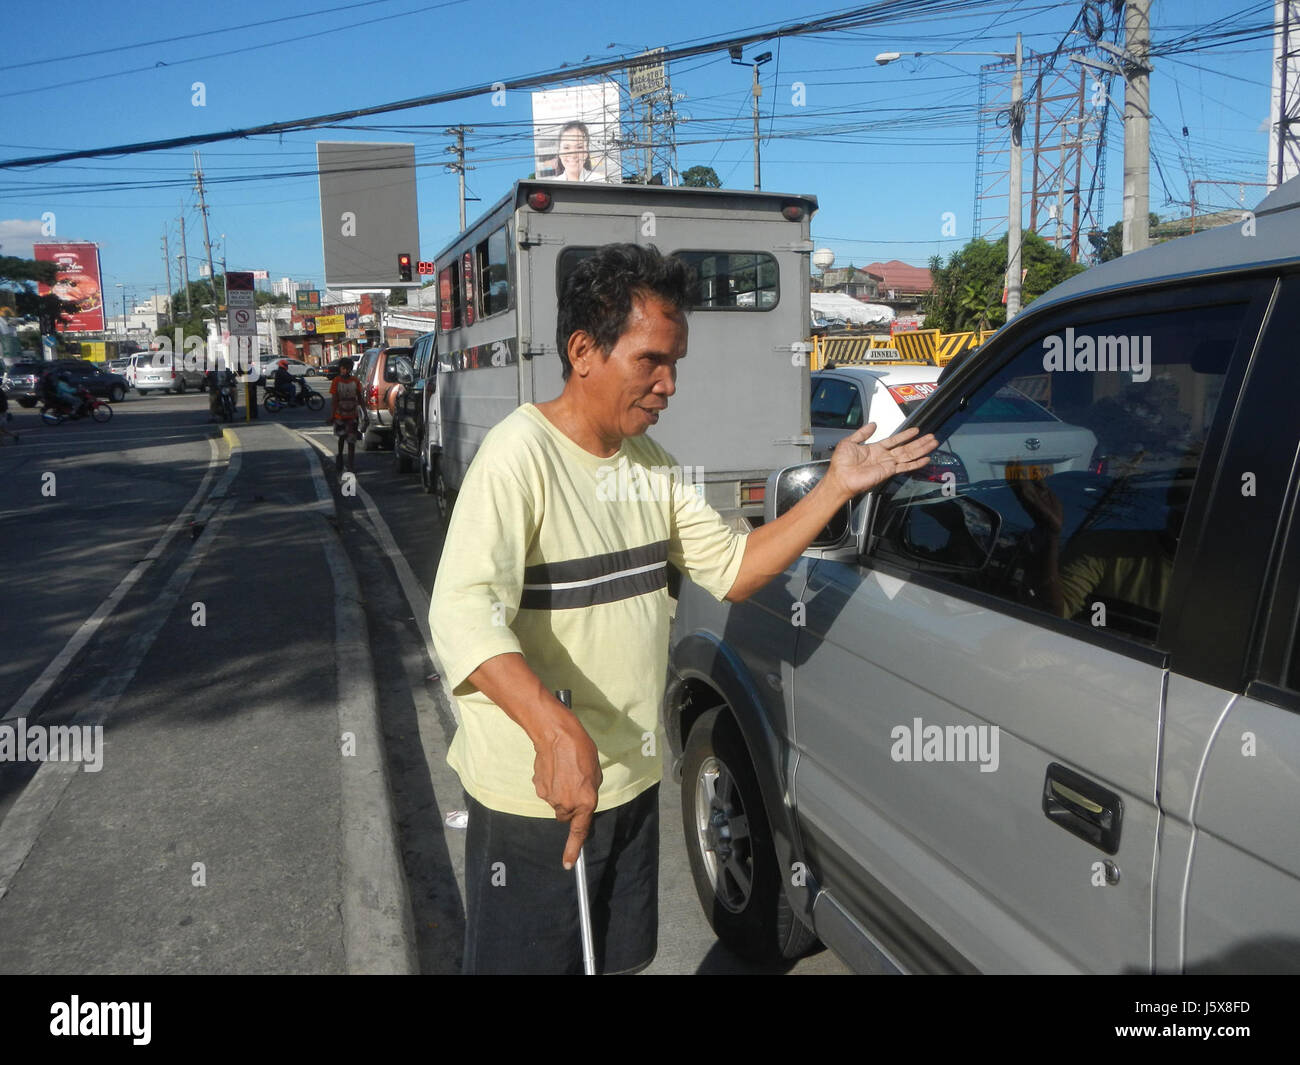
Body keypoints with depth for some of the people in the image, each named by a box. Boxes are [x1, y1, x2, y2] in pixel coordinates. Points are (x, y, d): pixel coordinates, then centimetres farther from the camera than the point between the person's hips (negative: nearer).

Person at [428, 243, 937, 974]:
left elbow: (732, 568, 5)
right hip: (536, 796, -7)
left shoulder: (650, 464, 6)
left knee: (620, 960, 23)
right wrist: (555, 733, -45)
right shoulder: (522, 454, -20)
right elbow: (463, 614, -32)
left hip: (633, 779, 8)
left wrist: (836, 489, -4)